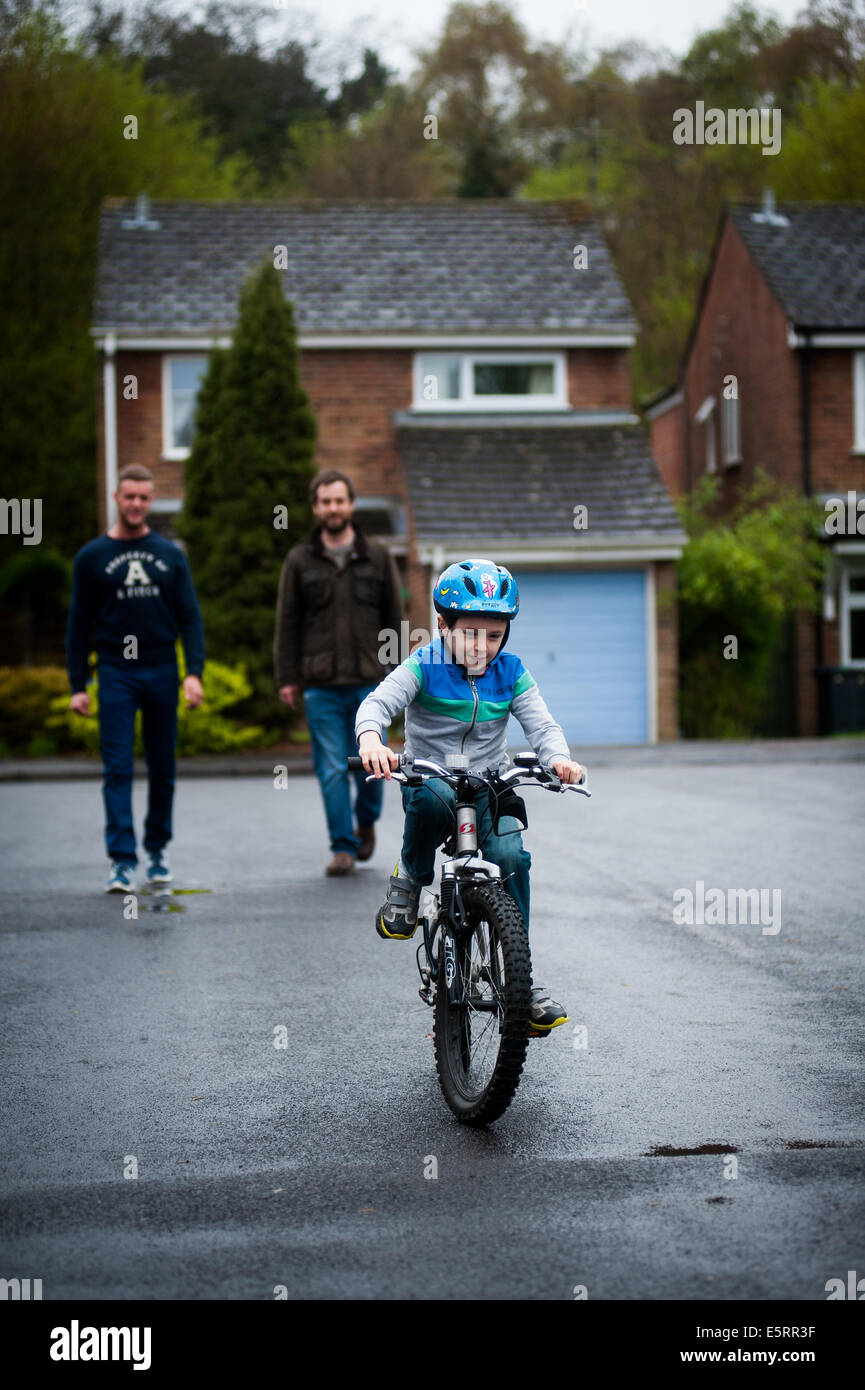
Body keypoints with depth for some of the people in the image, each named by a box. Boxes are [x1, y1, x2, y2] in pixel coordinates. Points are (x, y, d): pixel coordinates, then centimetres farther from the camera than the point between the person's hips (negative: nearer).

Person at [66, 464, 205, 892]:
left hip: (162, 673, 2)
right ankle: (122, 860, -9)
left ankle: (157, 852, 21)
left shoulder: (169, 555, 8)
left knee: (163, 769, 8)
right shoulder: (92, 556, 4)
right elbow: (78, 626, 5)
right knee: (117, 769, -8)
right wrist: (77, 686, -1)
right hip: (116, 675, -2)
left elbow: (190, 617, 6)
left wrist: (194, 672, -6)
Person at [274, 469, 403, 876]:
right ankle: (343, 847, 6)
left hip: (368, 683, 0)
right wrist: (286, 678, 2)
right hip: (321, 686, 0)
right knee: (332, 769, -1)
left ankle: (366, 823, 31)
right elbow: (287, 624, 7)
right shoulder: (300, 560, 5)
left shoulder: (378, 557, 6)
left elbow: (394, 618, 8)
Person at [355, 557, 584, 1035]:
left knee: (509, 856, -21)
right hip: (429, 777, -3)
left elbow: (541, 724, -4)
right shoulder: (423, 668, -7)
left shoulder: (509, 673, 2)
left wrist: (559, 758, -28)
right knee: (434, 796, -39)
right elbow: (378, 702, -22)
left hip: (489, 786, 3)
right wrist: (371, 739, -45)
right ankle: (409, 879, -11)